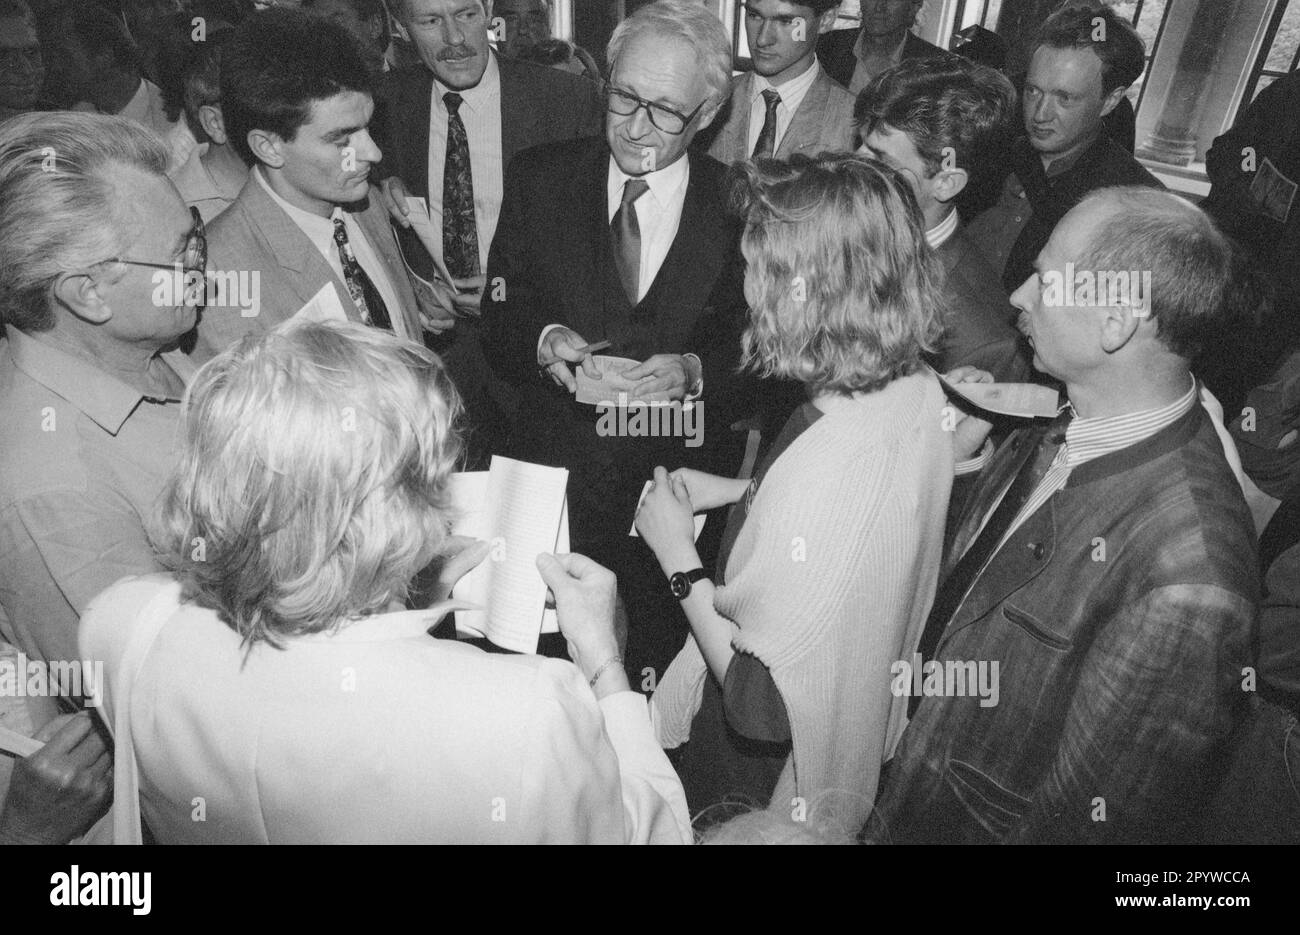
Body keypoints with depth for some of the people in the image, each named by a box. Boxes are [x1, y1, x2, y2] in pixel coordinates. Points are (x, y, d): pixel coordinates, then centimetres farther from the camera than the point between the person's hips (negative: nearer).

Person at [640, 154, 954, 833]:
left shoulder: (817, 478, -40)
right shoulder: (918, 391, -14)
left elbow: (761, 708, -30)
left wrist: (676, 556, -22)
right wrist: (739, 492, 2)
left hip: (770, 782, -7)